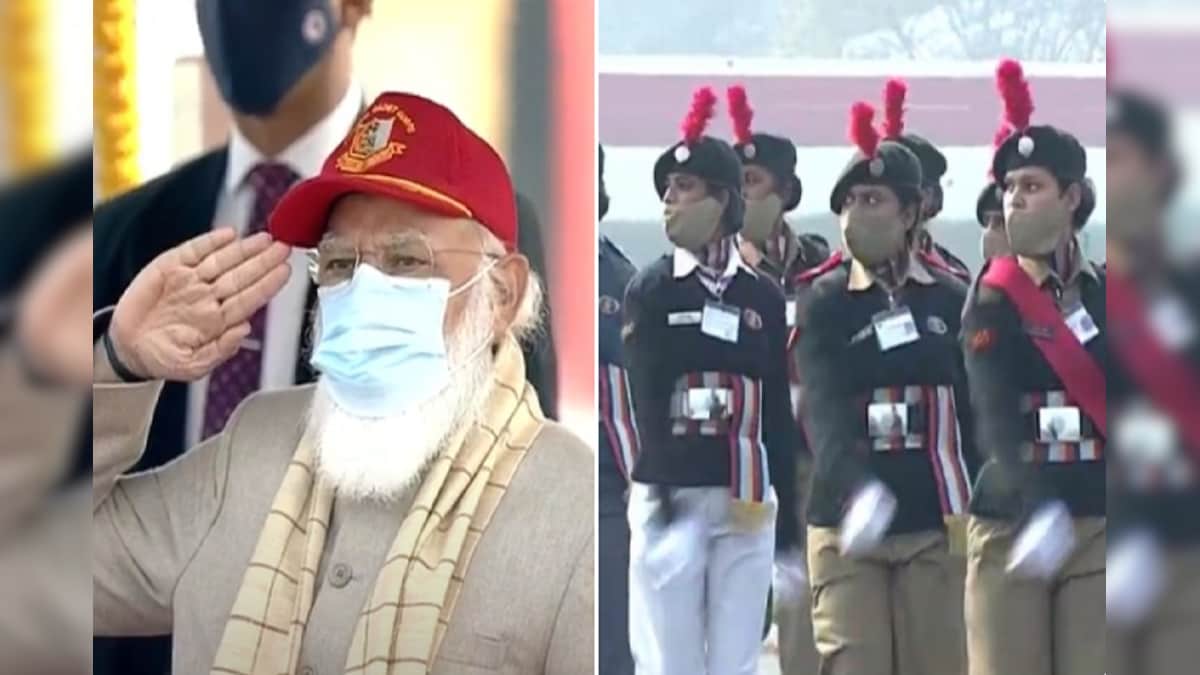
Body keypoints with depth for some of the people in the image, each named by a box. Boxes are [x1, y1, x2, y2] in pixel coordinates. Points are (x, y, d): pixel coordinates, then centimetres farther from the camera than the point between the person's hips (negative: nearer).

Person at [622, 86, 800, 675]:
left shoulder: (763, 295, 9)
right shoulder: (648, 290, 3)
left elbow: (779, 410, 11)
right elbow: (644, 393, -4)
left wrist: (787, 516, 9)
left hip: (748, 500, 2)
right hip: (670, 494, -2)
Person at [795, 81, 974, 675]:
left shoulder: (952, 301, 5)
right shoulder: (824, 304, -1)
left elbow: (980, 409, 9)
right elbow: (822, 408, -16)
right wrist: (856, 489, -34)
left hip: (933, 525, 2)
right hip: (845, 528, -1)